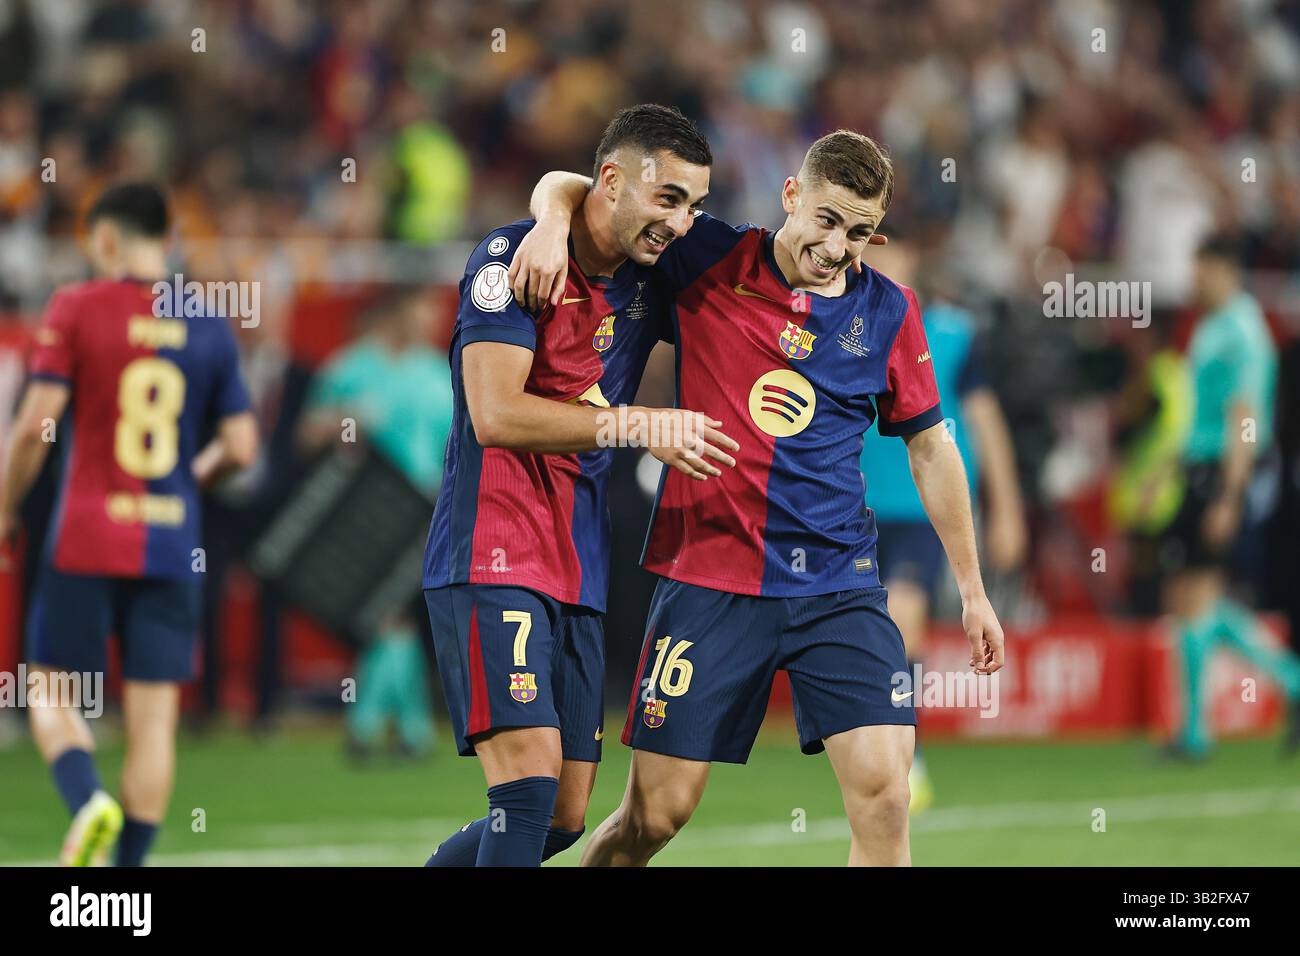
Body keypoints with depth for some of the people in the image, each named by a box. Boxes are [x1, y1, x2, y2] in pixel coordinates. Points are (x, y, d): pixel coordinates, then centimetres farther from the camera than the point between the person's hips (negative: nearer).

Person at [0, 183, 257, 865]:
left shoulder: (77, 309, -4)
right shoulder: (209, 327, 6)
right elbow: (240, 448, 5)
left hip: (87, 540, -2)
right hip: (173, 547, 3)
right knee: (154, 715, 4)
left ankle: (87, 802, -20)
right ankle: (129, 864, 2)